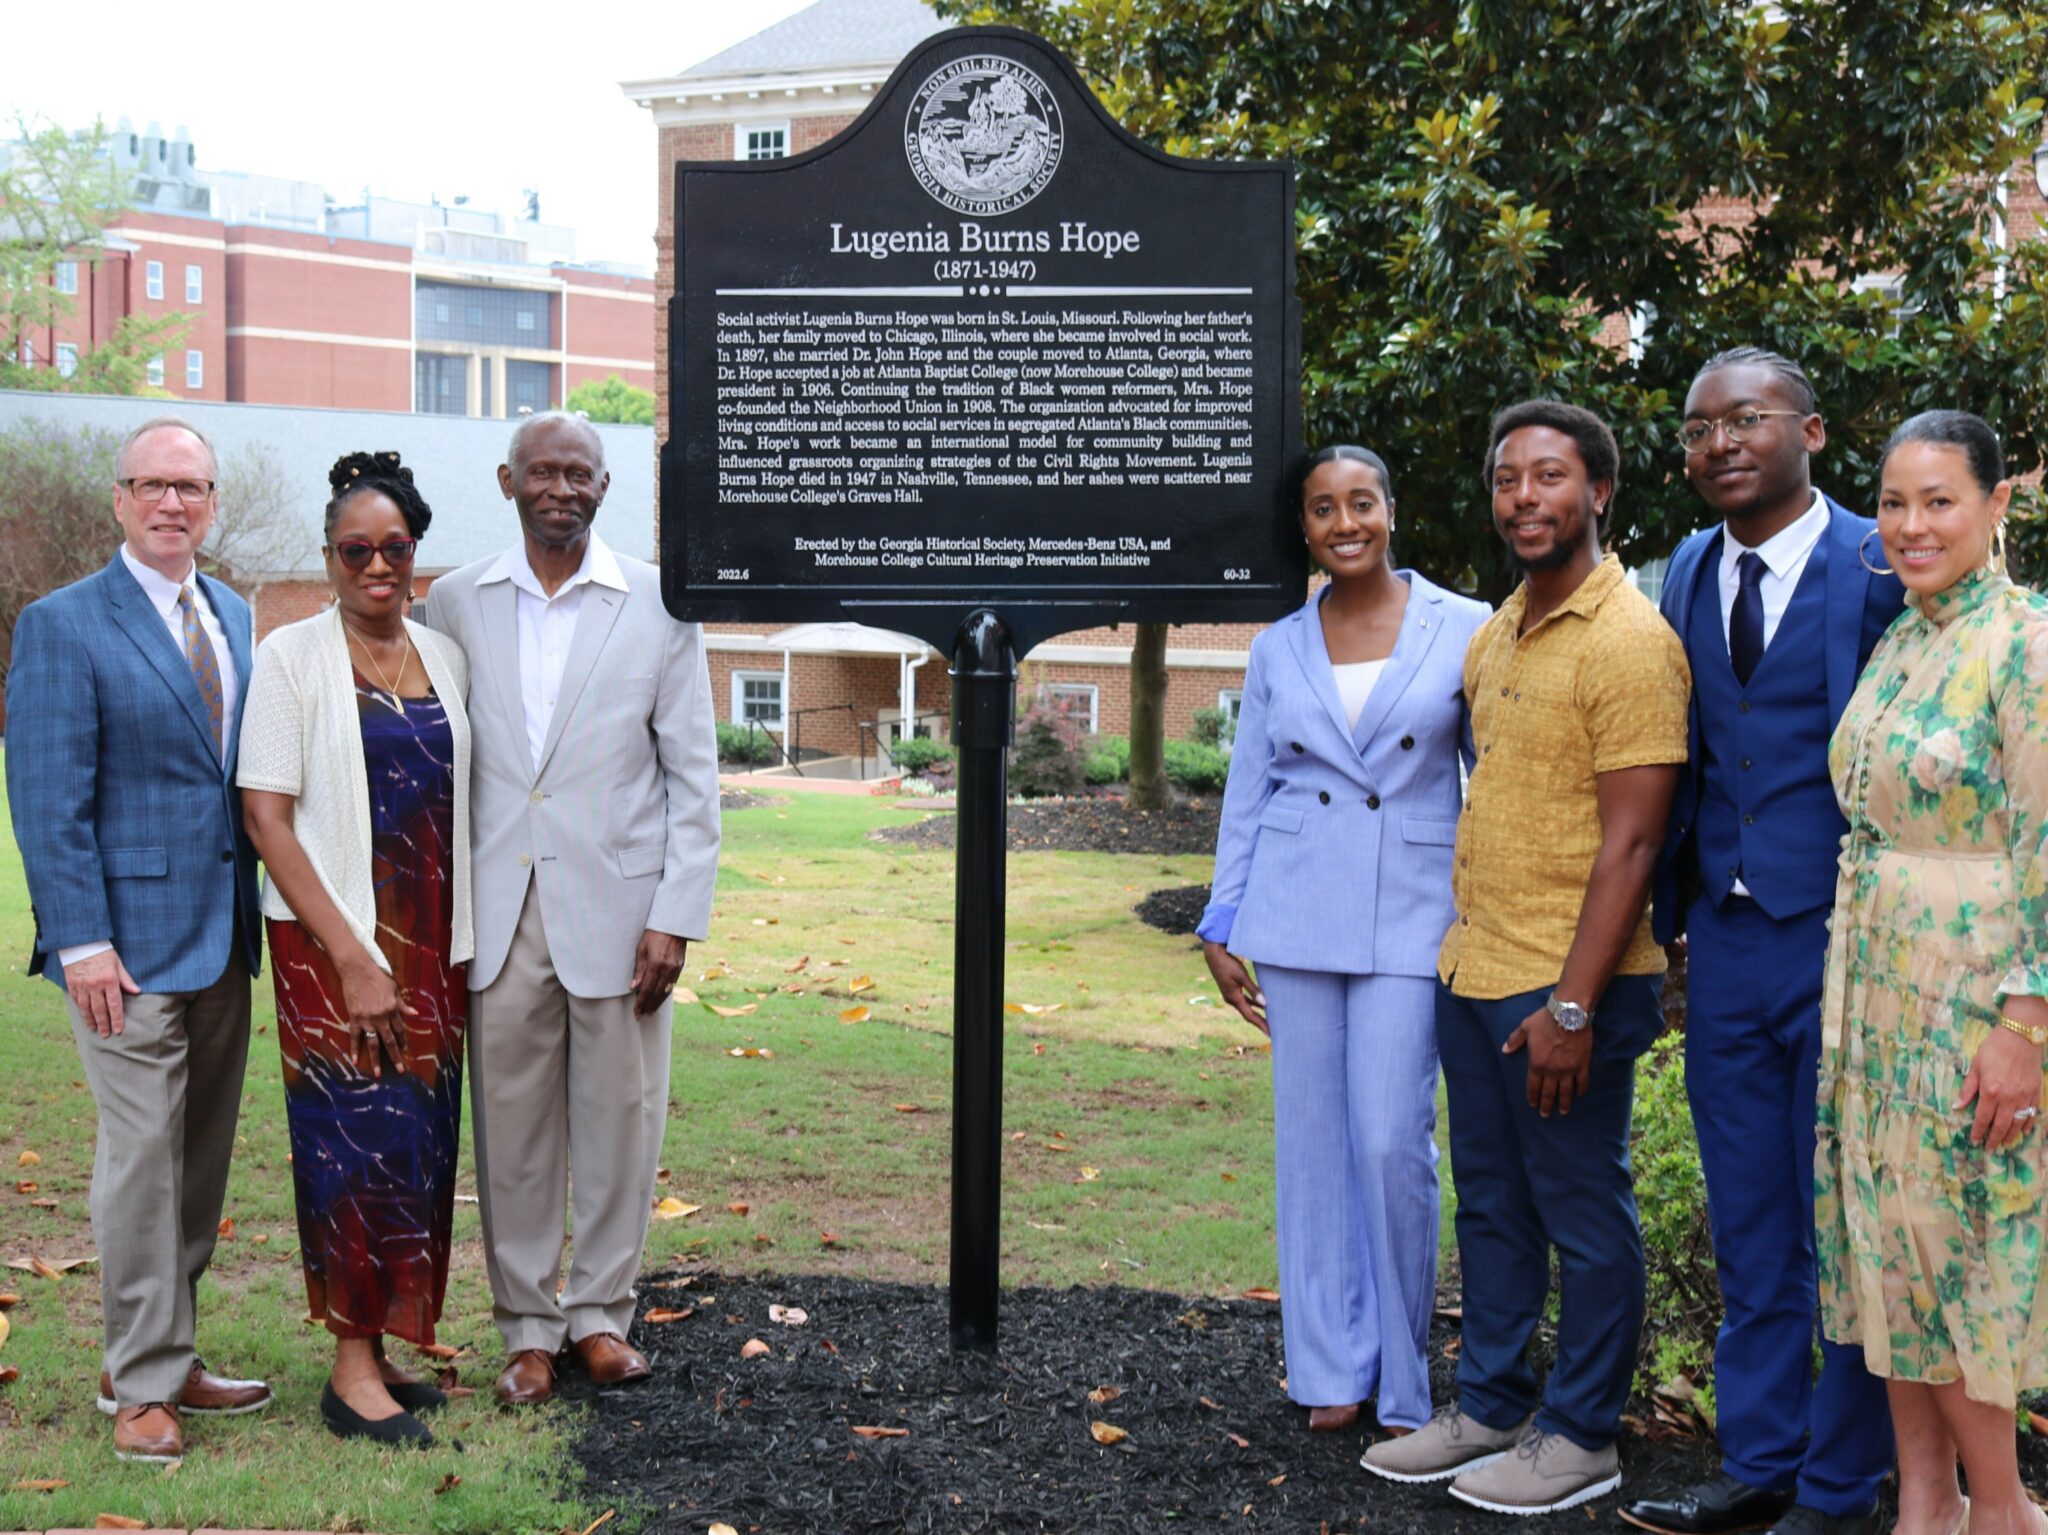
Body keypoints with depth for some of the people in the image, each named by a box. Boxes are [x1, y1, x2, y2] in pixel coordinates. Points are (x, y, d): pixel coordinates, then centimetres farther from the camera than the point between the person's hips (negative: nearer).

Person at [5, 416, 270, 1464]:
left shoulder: (235, 619, 13)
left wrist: (255, 914, 10)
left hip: (222, 938, 7)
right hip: (131, 938, -6)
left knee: (203, 1155, 11)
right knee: (142, 1154, -3)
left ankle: (161, 1358, 23)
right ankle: (143, 1387, 8)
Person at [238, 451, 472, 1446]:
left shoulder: (443, 656, 9)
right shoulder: (293, 656, -5)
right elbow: (266, 816, -10)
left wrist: (462, 945, 6)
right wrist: (353, 959, -15)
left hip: (434, 944, 5)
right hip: (332, 942, -5)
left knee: (420, 1144, 7)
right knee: (357, 1141, -5)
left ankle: (383, 1348, 19)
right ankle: (352, 1370, 6)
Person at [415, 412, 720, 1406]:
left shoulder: (659, 606, 1)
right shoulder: (454, 603, 6)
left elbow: (694, 776, 1)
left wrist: (676, 916, -6)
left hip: (616, 905, -1)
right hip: (498, 910, 1)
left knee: (618, 1119, 6)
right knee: (511, 1125, 6)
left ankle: (600, 1311, 22)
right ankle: (527, 1326, 20)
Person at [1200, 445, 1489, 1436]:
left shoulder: (1463, 631, 1)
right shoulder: (1277, 650, 8)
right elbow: (1247, 795, 13)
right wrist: (1221, 927, 9)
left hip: (1411, 918, -3)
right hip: (1296, 919, 3)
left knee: (1393, 1144, -6)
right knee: (1312, 1141, 7)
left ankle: (1402, 1381, 12)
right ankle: (1332, 1367, 20)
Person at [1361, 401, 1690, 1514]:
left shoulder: (1628, 640, -13)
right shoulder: (1494, 635, 12)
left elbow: (1629, 844, -17)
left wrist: (1572, 1007, -20)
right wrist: (1467, 949, 14)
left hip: (1566, 989, -8)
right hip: (1470, 969, 8)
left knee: (1583, 1215, 5)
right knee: (1489, 1204, 16)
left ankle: (1579, 1438, 18)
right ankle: (1488, 1408, 29)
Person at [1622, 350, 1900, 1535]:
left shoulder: (1882, 569, -8)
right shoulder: (1689, 574, 11)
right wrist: (1671, 916, 11)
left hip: (1844, 944, -5)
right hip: (1728, 942, 6)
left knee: (1844, 1227, 6)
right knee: (1748, 1227, 14)